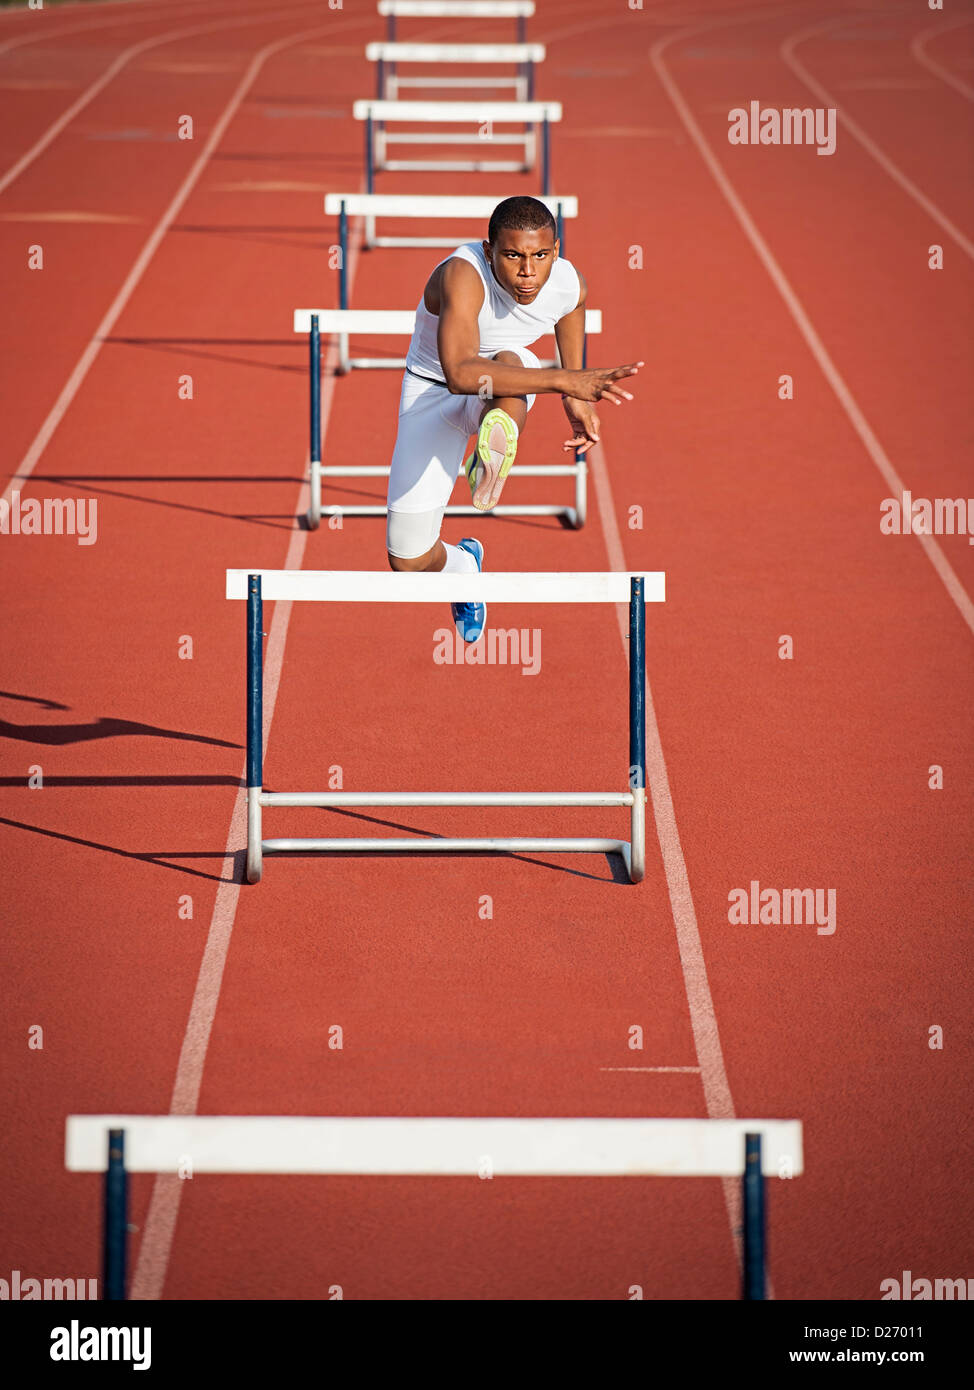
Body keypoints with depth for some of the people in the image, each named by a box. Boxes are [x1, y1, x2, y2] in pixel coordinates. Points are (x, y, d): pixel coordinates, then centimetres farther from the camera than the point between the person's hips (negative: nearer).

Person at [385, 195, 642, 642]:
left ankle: (492, 459, -61)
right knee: (409, 561, -2)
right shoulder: (462, 275, -38)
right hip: (434, 388, -2)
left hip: (506, 396, 2)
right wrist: (561, 381, -60)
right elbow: (460, 373, -53)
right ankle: (464, 564, 34)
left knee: (510, 360, -38)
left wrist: (578, 396, 13)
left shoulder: (570, 285, -20)